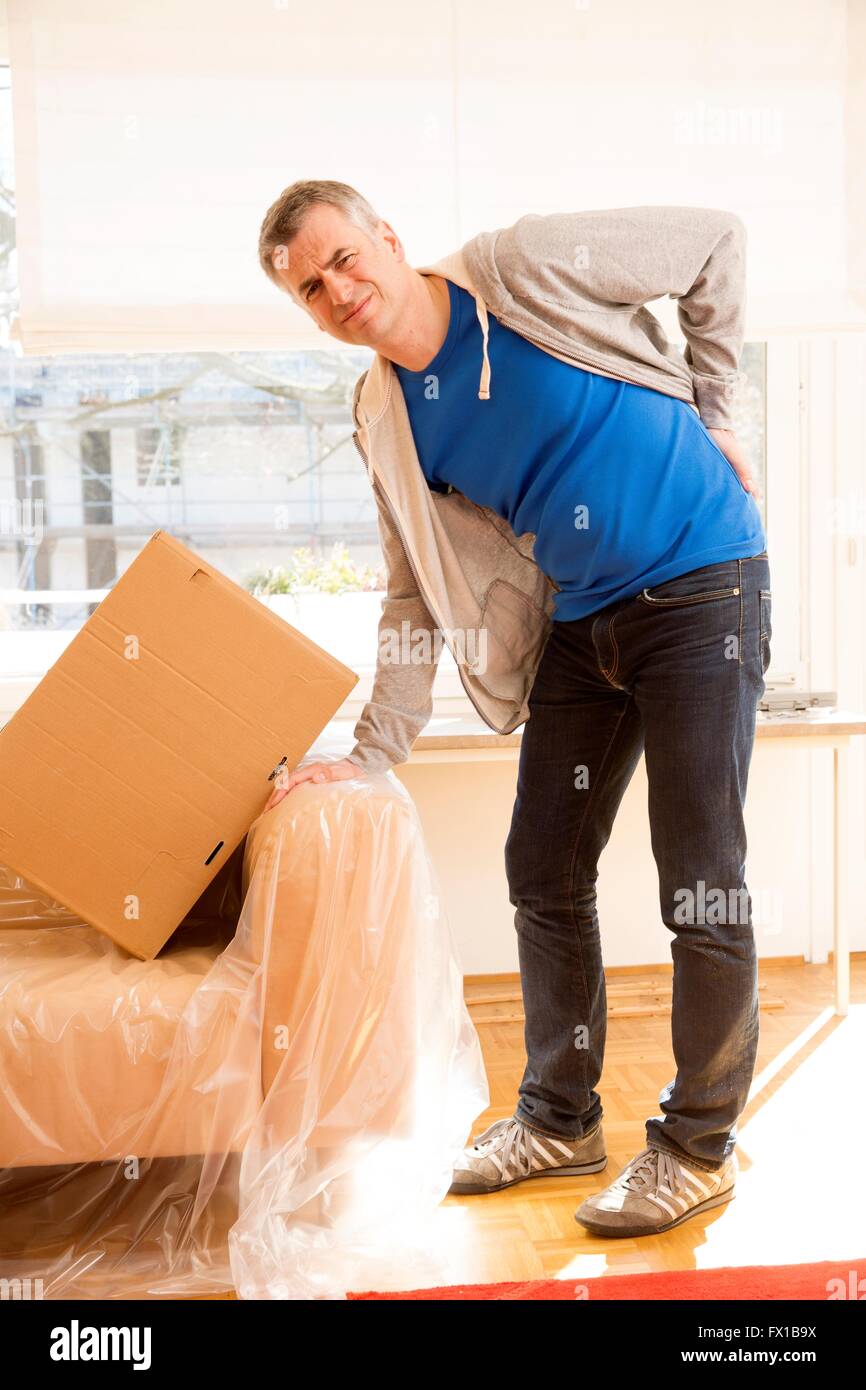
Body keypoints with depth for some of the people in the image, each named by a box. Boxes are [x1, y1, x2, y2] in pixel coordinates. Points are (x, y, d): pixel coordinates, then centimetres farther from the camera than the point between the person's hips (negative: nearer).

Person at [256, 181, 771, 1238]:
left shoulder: (529, 266, -11)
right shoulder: (385, 419, 4)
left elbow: (716, 244, 0)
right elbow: (421, 601, 7)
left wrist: (710, 413, -2)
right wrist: (369, 754, 1)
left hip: (701, 587, -6)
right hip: (579, 625, 6)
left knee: (701, 885, -4)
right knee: (545, 874, 10)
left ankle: (698, 1147, 13)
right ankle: (560, 1120, 28)